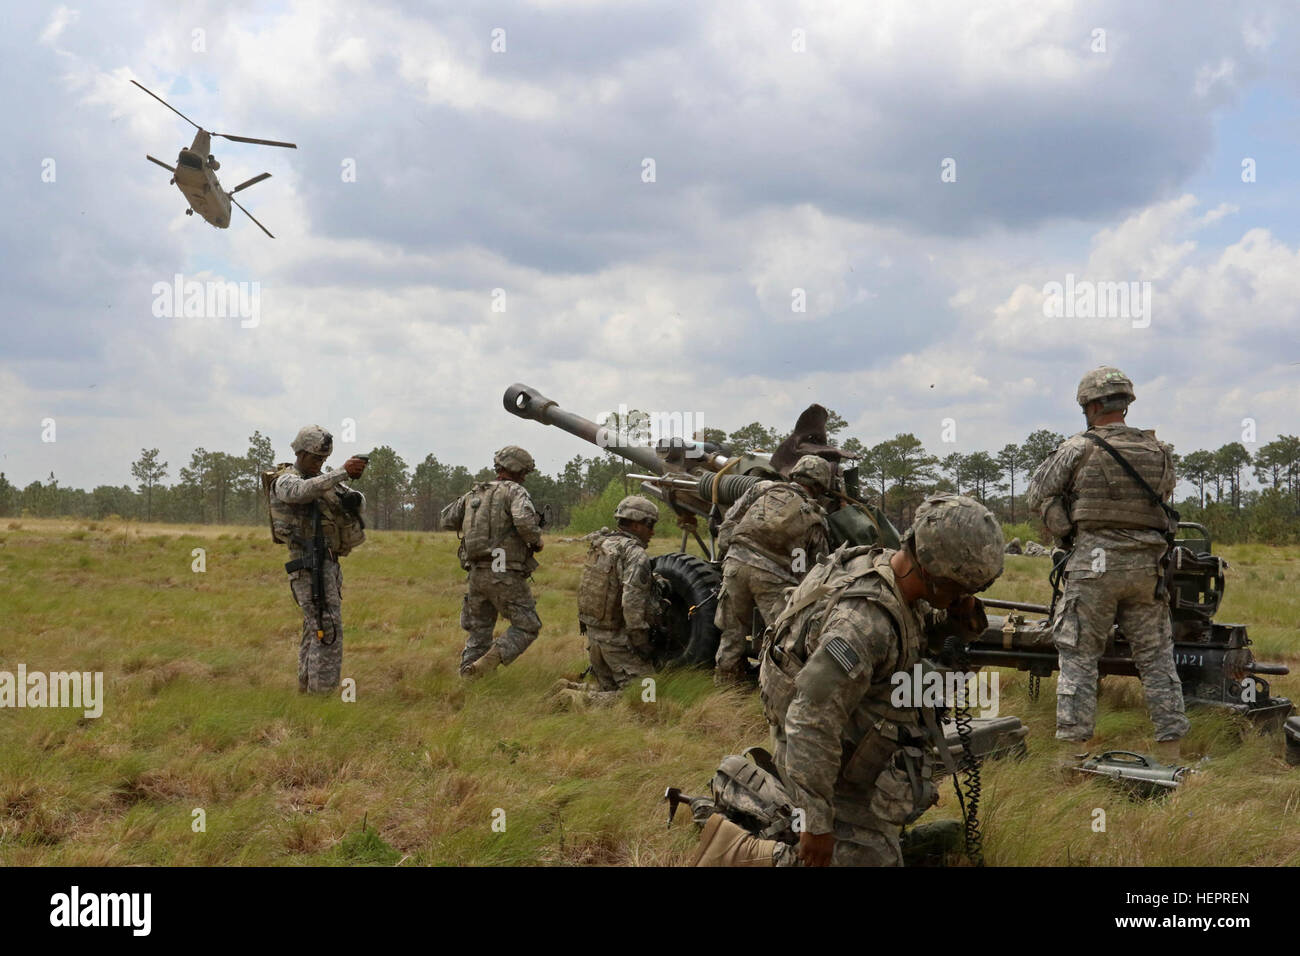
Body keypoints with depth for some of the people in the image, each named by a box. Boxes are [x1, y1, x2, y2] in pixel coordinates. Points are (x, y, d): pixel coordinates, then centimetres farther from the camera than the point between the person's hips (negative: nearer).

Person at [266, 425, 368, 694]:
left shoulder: (323, 479, 16)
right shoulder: (284, 482, -9)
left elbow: (358, 501, 12)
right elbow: (305, 490, -33)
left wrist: (353, 500, -14)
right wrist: (343, 472, -41)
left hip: (328, 563, 9)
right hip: (310, 564, -9)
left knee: (314, 629, 15)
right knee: (328, 630, -14)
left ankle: (306, 687, 23)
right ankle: (321, 691, -14)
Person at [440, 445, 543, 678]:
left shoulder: (474, 493, 13)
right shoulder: (514, 491, -7)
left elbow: (447, 522, 22)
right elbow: (524, 521, -26)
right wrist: (536, 541, -6)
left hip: (476, 573, 6)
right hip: (505, 575, -6)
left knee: (479, 628, 21)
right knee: (527, 627, 5)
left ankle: (469, 672, 12)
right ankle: (490, 660, -14)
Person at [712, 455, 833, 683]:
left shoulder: (764, 489, 14)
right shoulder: (816, 520, 10)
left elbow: (729, 519, 15)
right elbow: (817, 567, 11)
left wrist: (725, 550, 21)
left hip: (736, 563, 3)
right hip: (773, 577, -3)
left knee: (733, 629, 17)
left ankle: (726, 673, 27)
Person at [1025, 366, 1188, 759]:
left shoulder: (1078, 449, -6)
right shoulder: (1159, 452, 4)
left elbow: (1037, 496, -1)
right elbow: (1163, 496, 15)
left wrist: (1067, 529, 12)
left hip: (1094, 564, -3)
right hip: (1147, 565, 3)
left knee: (1078, 656, 3)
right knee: (1156, 656, 11)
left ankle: (1071, 748, 0)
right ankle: (1171, 747, 13)